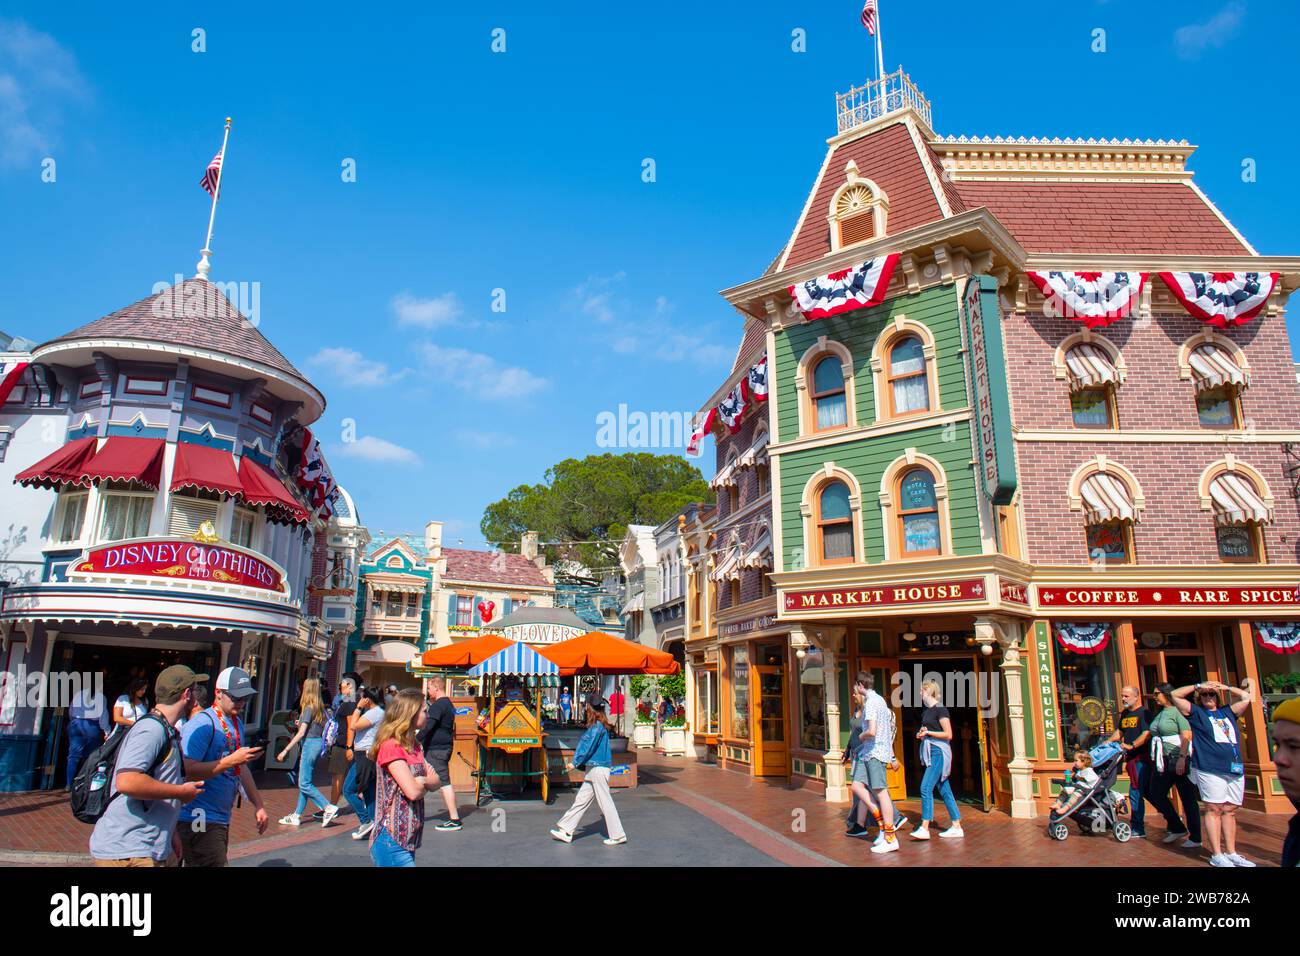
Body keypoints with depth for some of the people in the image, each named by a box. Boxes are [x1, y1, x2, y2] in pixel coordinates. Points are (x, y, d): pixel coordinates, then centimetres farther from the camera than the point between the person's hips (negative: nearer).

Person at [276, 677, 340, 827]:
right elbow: (324, 729, 13)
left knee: (305, 784, -5)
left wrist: (286, 750, -15)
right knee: (304, 782, 14)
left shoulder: (308, 708, -13)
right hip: (318, 743, 9)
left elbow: (301, 733, -17)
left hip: (309, 743, -9)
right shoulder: (320, 708, 10)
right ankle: (297, 816, 19)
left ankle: (329, 808, -10)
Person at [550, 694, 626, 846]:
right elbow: (585, 745, 16)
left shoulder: (598, 727, -18)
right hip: (592, 769, 10)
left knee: (605, 802, -1)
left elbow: (588, 747, -18)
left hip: (598, 769, -10)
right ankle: (566, 832, 18)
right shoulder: (597, 726, 11)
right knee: (581, 800, 12)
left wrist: (575, 763, -11)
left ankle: (618, 835, 8)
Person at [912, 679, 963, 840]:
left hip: (939, 752, -9)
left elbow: (948, 735, -15)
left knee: (926, 787, -14)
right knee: (944, 790, 10)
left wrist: (928, 732, -15)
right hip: (931, 752, 9)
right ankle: (956, 827, 16)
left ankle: (924, 828, -13)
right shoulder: (926, 711, 15)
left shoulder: (940, 710, -11)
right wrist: (921, 734, 8)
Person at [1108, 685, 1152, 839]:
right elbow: (1119, 732, 27)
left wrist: (1131, 745, -25)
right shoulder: (1124, 714, 18)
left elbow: (1147, 734, -19)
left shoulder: (1144, 713, -8)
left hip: (1141, 758, -8)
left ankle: (1137, 829, -3)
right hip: (1131, 758, 8)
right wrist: (1108, 743, 14)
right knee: (1146, 792, 13)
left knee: (1136, 793, -8)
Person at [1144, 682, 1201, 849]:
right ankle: (1177, 828, 21)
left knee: (1188, 798, 1)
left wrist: (1182, 758, -24)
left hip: (1179, 760, -9)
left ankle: (1195, 837, 11)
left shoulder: (1178, 711, -9)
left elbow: (1187, 736, -17)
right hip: (1162, 761, 9)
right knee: (1155, 794, 7)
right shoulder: (1159, 714, 16)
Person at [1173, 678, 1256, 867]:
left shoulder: (1228, 712, 20)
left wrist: (1226, 687, 18)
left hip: (1235, 769, 5)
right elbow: (1175, 696, 0)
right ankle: (1217, 855, -3)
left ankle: (1231, 853, 13)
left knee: (1229, 811, 7)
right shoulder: (1196, 712, 7)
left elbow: (1247, 697, 26)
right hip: (1210, 769, -5)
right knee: (1213, 809, -4)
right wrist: (1198, 686, 2)